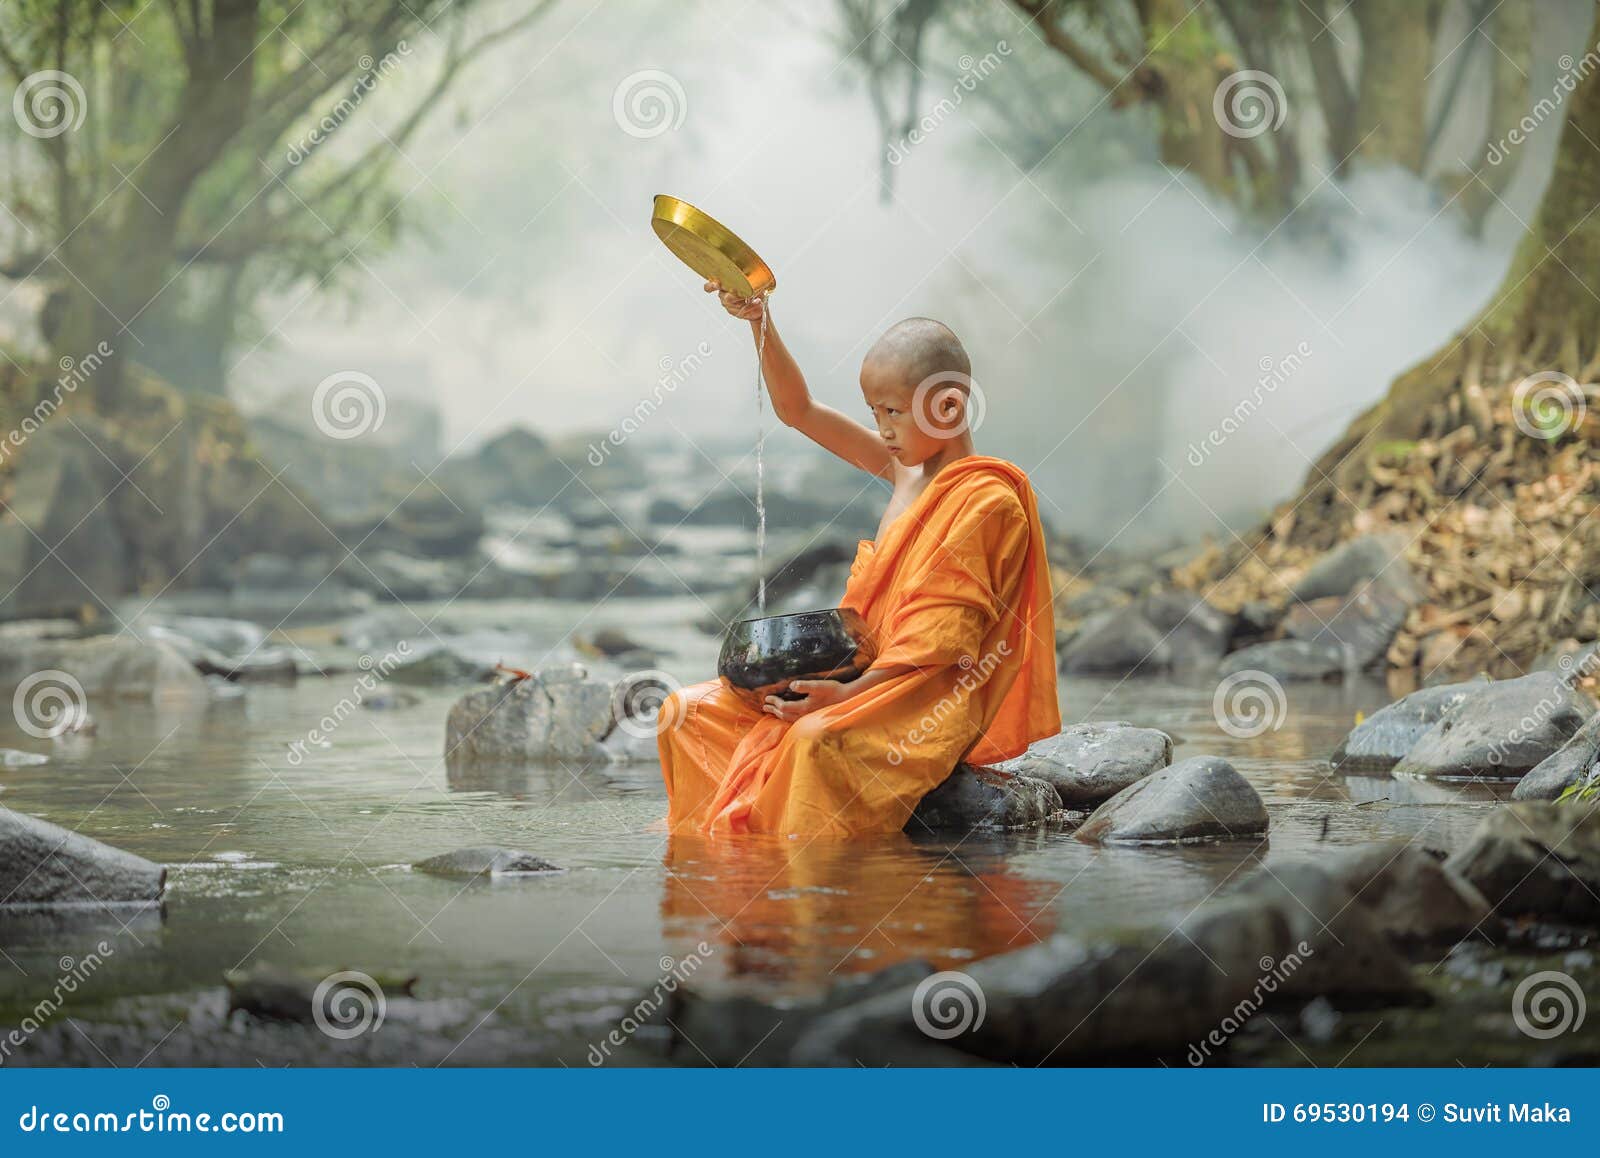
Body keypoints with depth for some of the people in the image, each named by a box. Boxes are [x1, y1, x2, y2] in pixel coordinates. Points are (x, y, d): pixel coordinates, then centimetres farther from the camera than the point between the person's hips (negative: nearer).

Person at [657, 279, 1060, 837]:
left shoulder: (986, 499, -13)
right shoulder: (905, 467, 13)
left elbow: (943, 636, -19)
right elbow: (798, 410, 17)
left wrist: (850, 692, -25)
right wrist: (760, 323, 4)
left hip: (934, 694, -9)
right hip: (868, 670, 9)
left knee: (819, 740, -41)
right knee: (688, 712, -1)